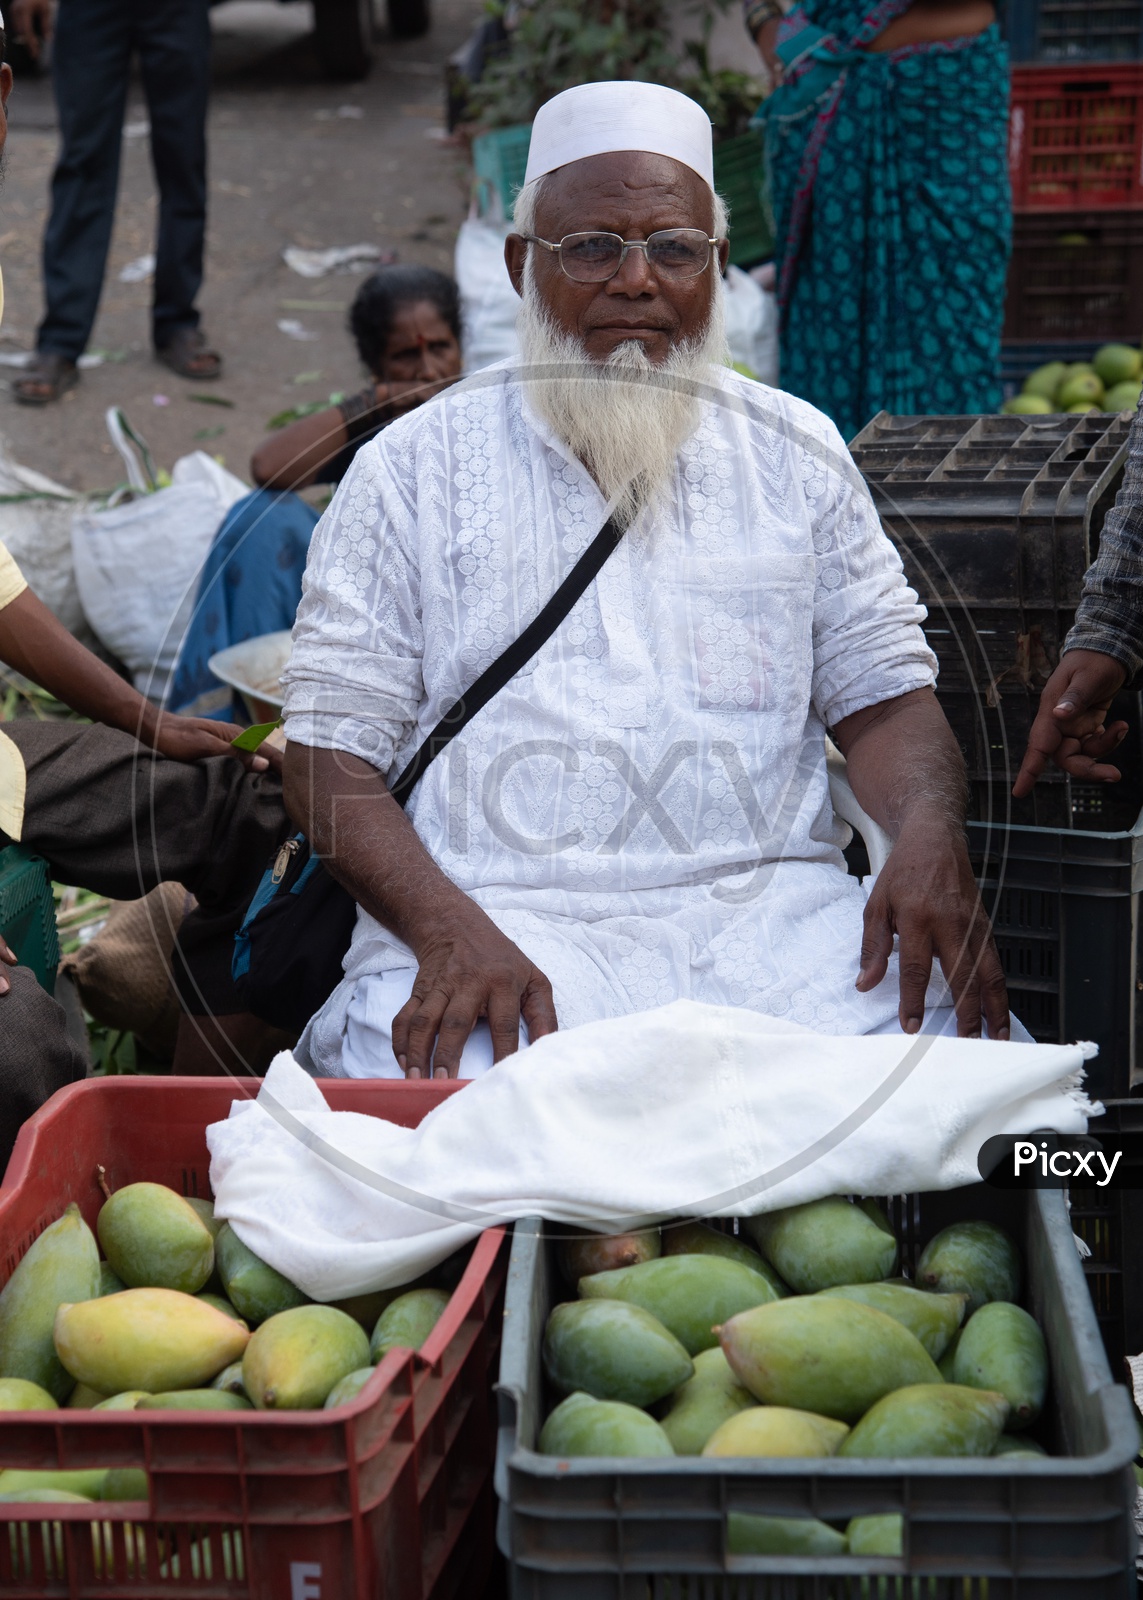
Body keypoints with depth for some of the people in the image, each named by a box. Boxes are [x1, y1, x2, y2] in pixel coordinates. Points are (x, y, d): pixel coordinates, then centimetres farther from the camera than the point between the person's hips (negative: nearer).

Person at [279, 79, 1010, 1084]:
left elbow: (883, 695, 18)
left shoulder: (795, 453, 17)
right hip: (502, 914, -2)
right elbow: (332, 757, 3)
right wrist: (451, 929, -16)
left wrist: (932, 840, -6)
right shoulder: (414, 469, 8)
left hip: (772, 909, 3)